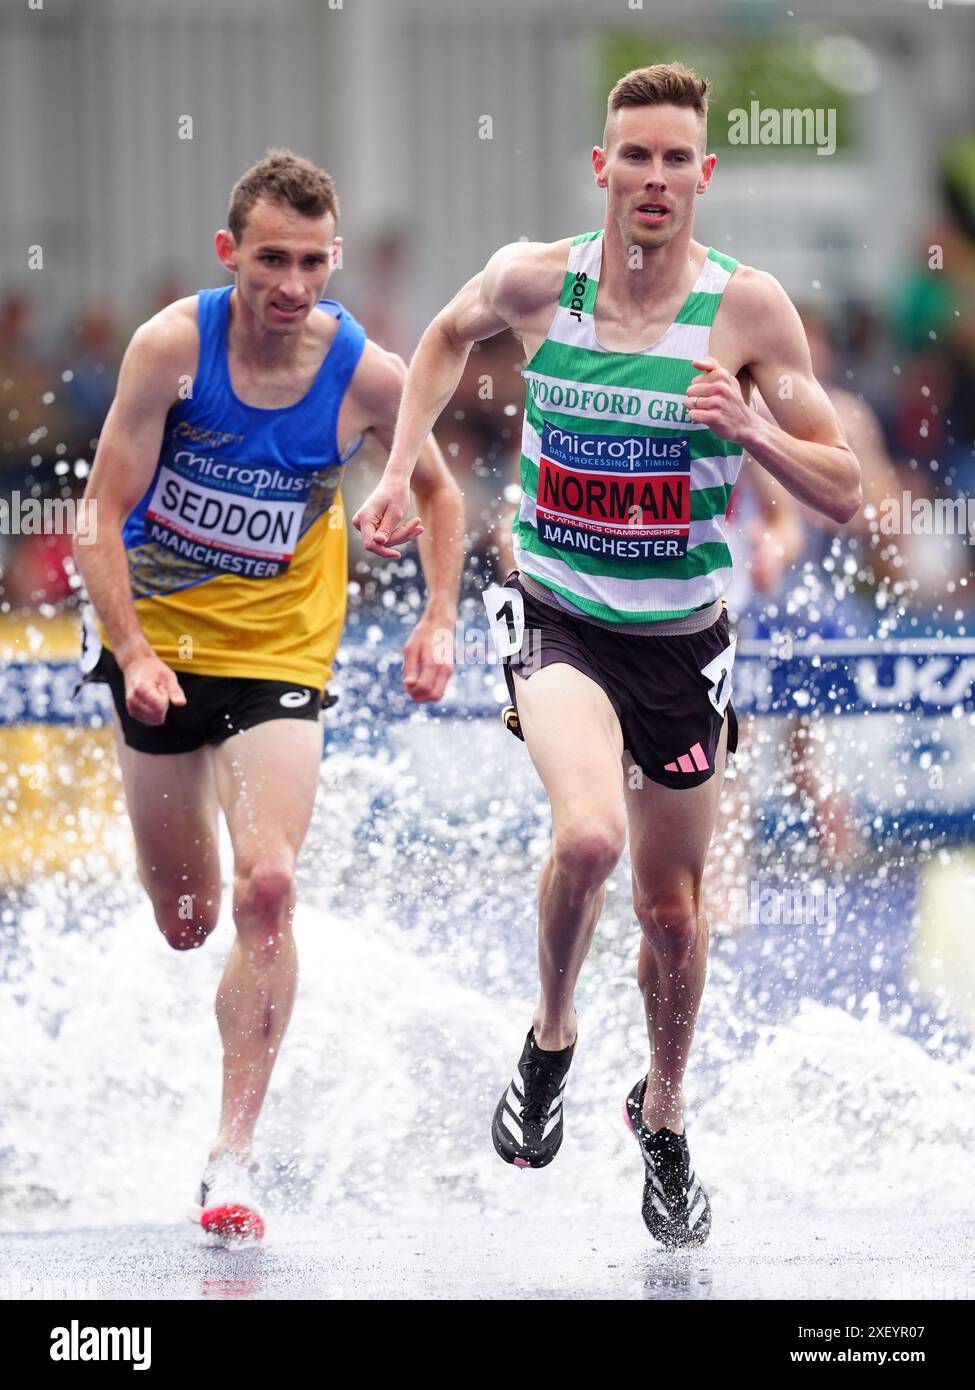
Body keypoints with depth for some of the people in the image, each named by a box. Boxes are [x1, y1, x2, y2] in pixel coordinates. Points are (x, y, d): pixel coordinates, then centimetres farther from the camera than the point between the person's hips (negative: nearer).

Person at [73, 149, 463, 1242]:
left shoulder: (365, 374, -13)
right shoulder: (173, 345, -17)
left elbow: (435, 490, 7)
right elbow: (105, 510, -13)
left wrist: (438, 619, -3)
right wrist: (131, 650, -23)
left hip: (277, 649, -1)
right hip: (158, 630, 1)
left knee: (265, 890, -19)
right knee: (182, 919, 11)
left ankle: (232, 1157, -14)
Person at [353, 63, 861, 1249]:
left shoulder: (749, 308, -12)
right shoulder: (534, 280, -9)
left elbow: (843, 494, -9)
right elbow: (450, 335, 16)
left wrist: (749, 429, -26)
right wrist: (399, 468, 6)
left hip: (681, 640, 1)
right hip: (557, 618, -1)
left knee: (671, 908, 13)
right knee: (587, 834, -29)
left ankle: (663, 1123, 40)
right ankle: (549, 1041, 0)